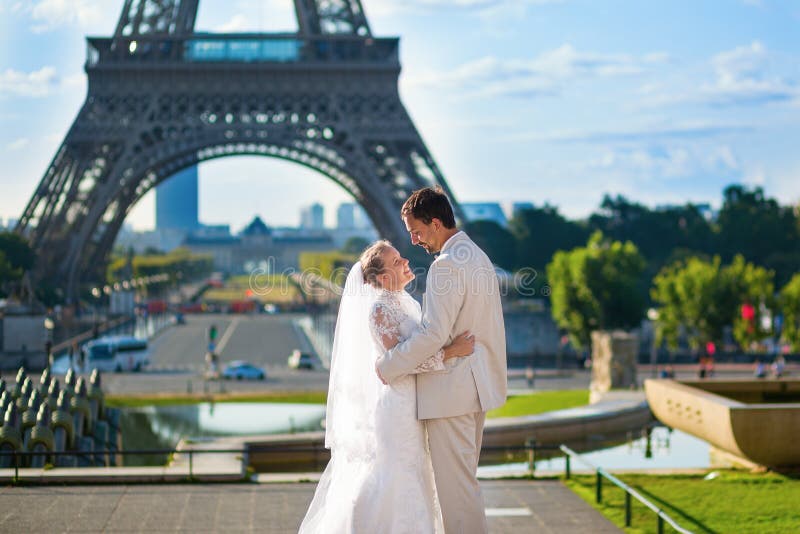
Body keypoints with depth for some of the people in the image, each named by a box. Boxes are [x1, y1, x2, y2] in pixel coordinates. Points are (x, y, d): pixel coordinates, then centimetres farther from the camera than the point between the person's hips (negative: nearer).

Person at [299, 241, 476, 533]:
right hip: (397, 408, -9)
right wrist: (450, 352, -25)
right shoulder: (380, 309, -14)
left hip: (417, 408, 9)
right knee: (394, 484, -3)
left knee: (413, 482, 13)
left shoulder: (408, 304, 11)